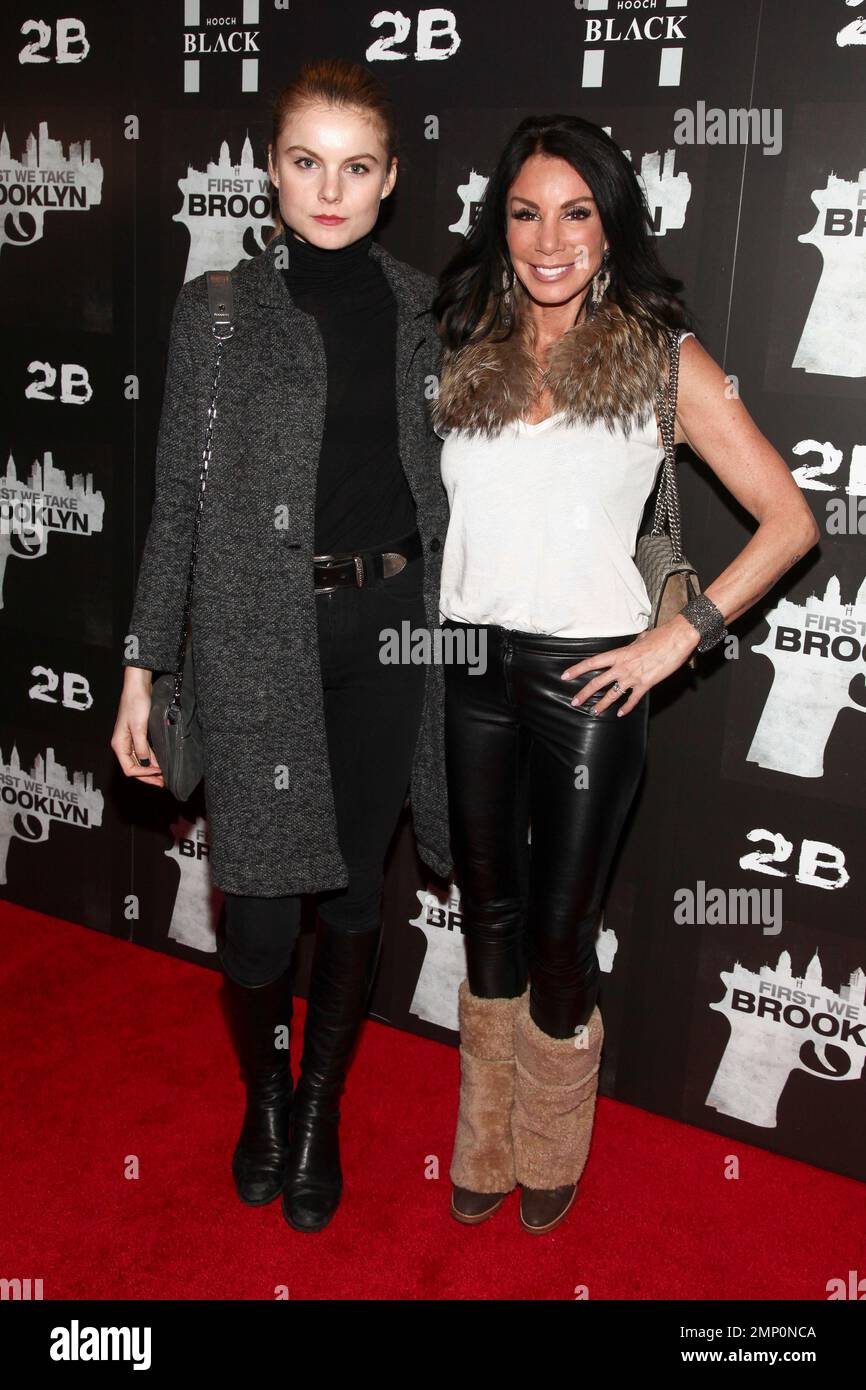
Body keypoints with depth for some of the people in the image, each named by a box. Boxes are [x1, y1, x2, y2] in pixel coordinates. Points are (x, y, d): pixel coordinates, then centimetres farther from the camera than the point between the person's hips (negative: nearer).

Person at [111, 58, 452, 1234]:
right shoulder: (219, 309, 1)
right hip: (261, 634, -2)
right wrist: (143, 668, -3)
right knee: (262, 906, -1)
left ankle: (320, 1112, 33)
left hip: (390, 626, 3)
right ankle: (262, 1094, 31)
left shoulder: (422, 307, 7)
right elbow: (180, 497, 1)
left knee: (356, 885, 10)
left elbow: (441, 477, 12)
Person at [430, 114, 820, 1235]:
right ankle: (483, 1148, 35)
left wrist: (678, 637, -10)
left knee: (558, 929, 7)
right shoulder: (460, 356, 8)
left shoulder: (666, 361, -1)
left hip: (587, 676, -3)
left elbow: (789, 520, -3)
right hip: (468, 668, 3)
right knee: (488, 916, 15)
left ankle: (550, 1157, 33)